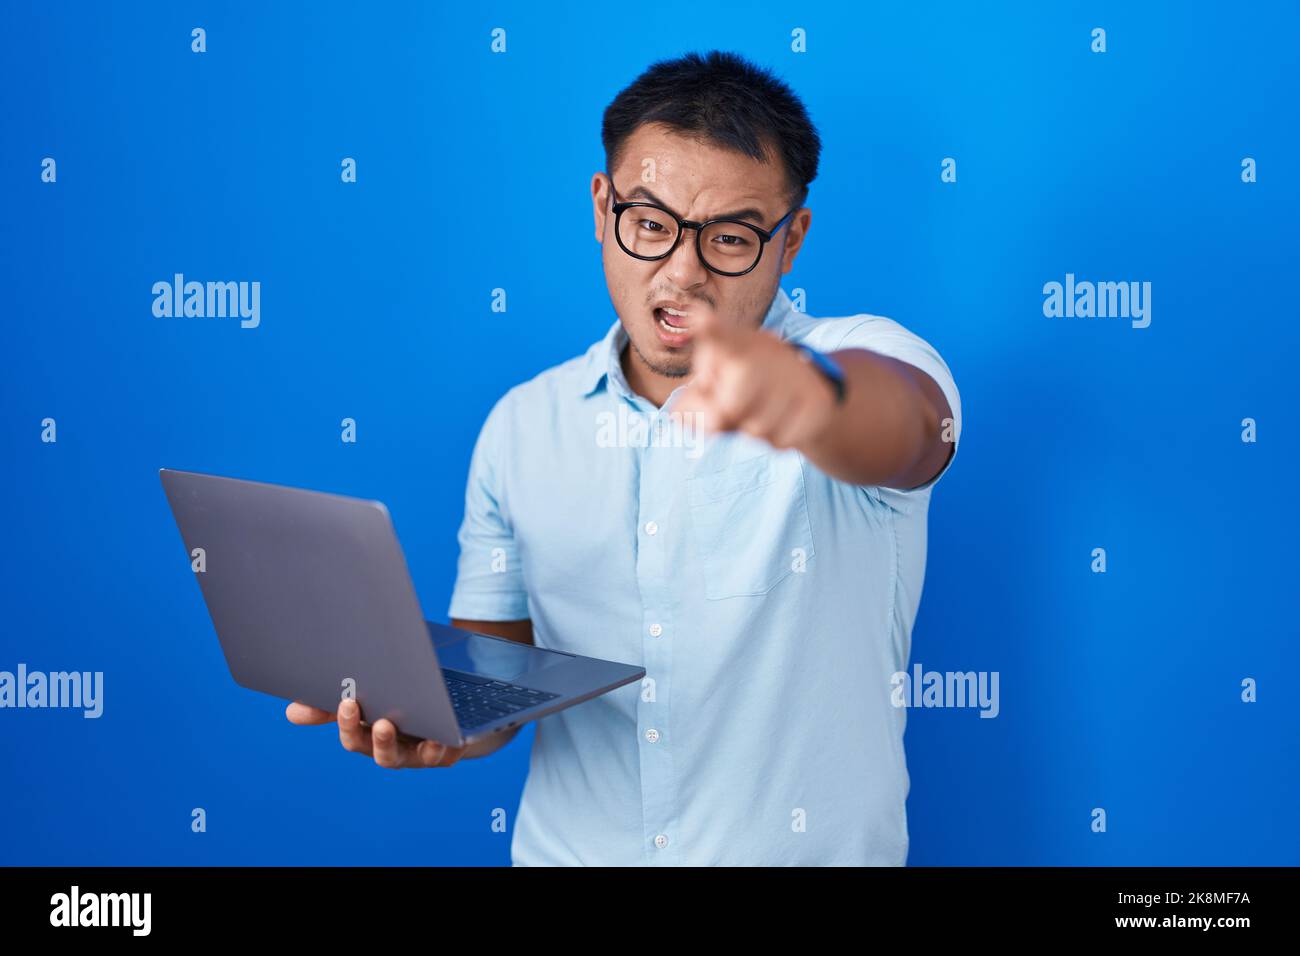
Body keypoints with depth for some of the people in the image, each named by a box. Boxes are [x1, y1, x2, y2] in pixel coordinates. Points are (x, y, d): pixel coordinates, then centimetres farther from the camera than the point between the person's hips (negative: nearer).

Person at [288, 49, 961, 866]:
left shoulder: (865, 362, -7)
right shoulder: (521, 429, 4)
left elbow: (901, 424, -29)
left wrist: (809, 391, -50)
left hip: (816, 852, -2)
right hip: (571, 846, 2)